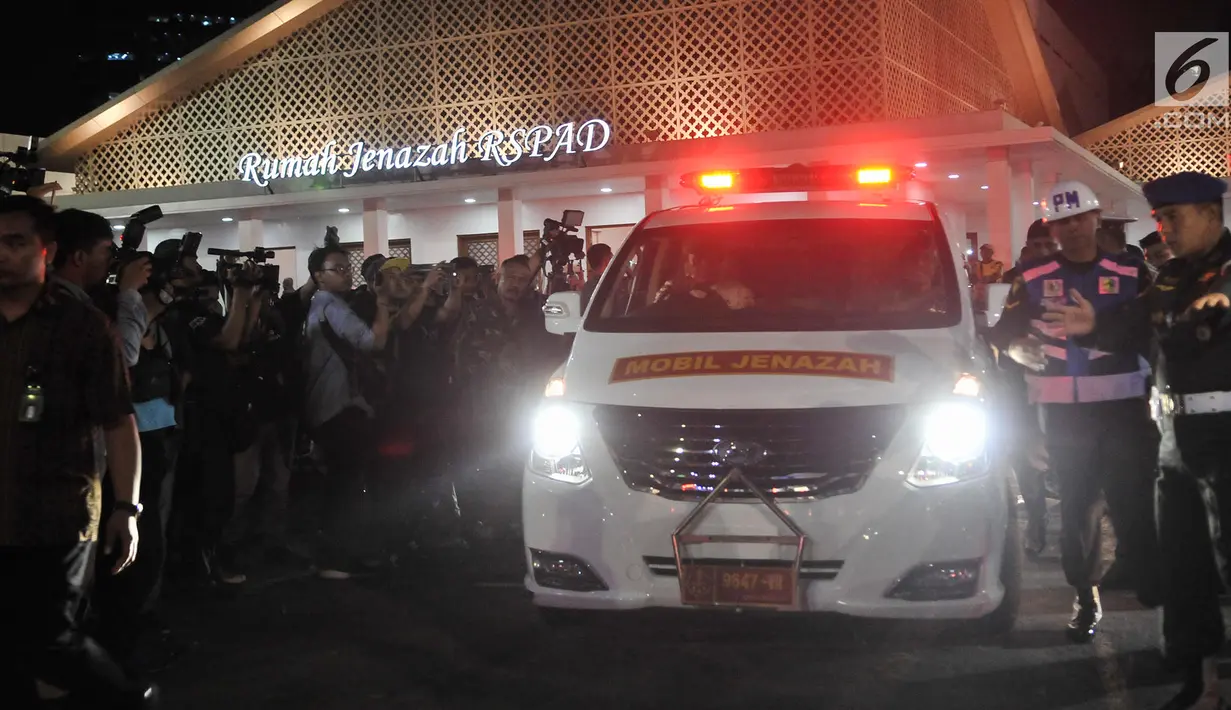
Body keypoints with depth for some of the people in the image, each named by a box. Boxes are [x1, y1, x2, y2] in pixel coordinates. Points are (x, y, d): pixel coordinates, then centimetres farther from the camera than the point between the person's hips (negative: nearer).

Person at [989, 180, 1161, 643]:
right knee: (1077, 507, 6)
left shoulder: (1130, 273, 3)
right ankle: (1086, 598, 15)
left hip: (1124, 407, -1)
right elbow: (1003, 333, 9)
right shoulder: (1033, 279, 5)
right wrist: (1018, 348, -12)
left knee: (1135, 503, -2)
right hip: (1064, 413, 1)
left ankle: (1155, 589, 10)